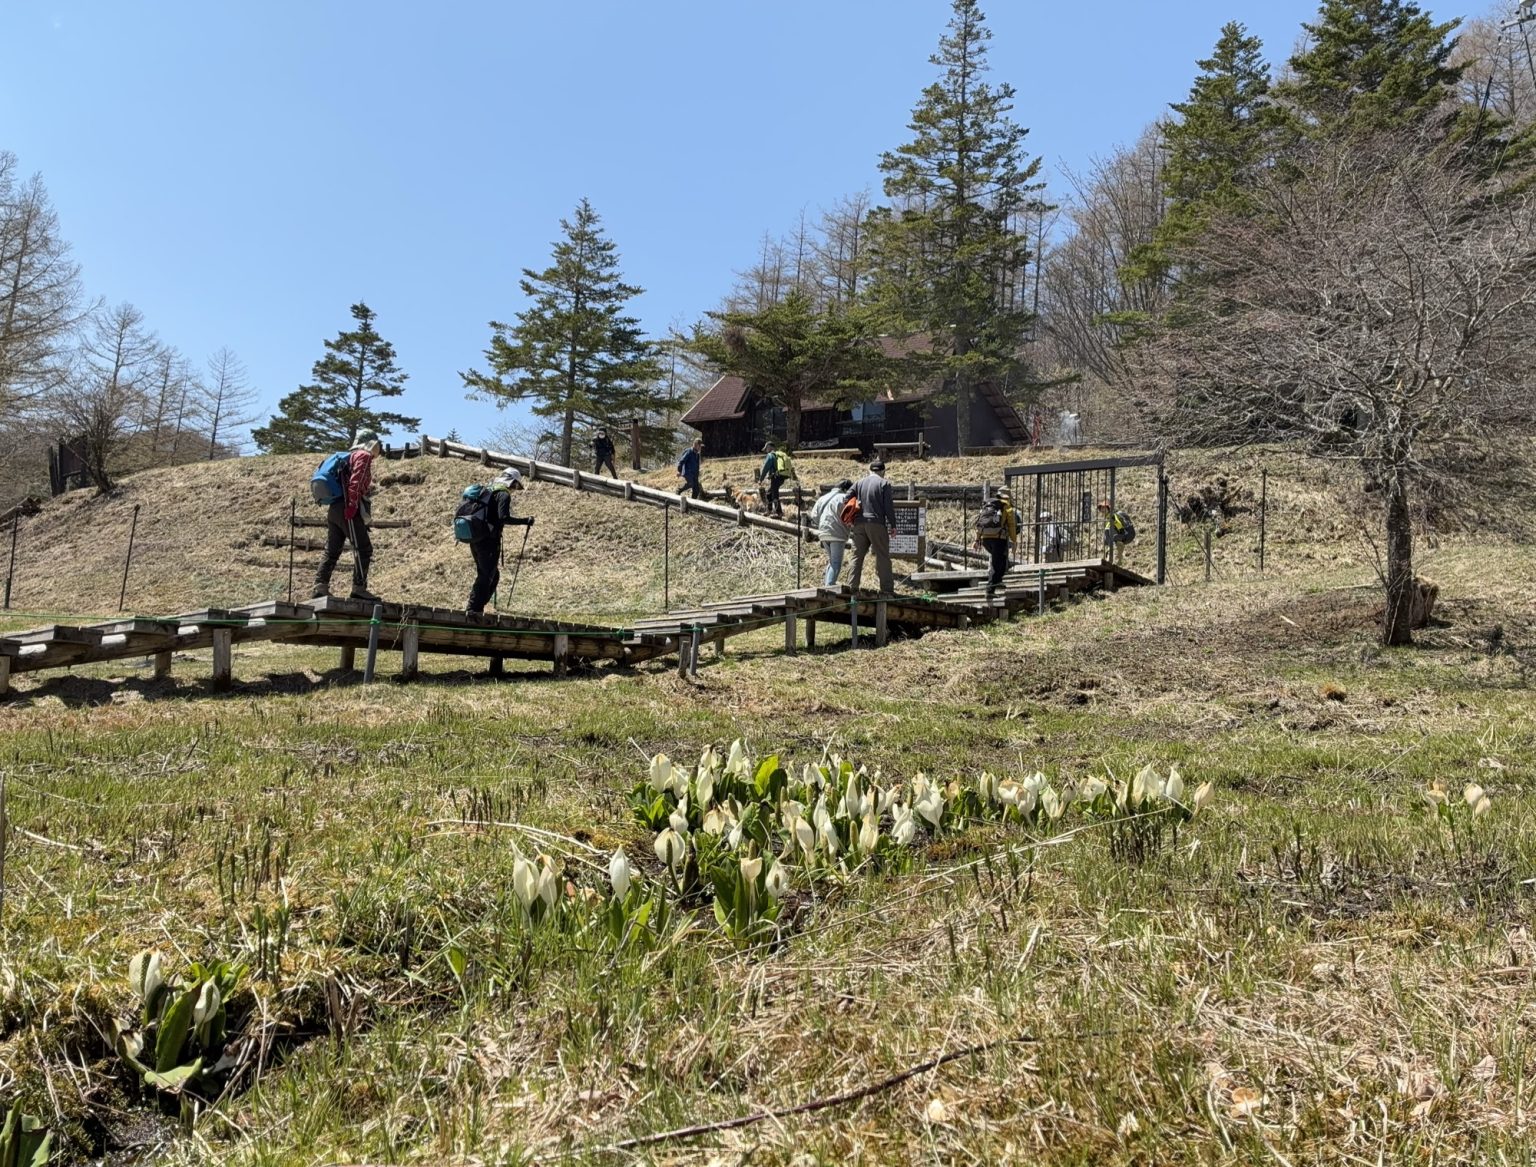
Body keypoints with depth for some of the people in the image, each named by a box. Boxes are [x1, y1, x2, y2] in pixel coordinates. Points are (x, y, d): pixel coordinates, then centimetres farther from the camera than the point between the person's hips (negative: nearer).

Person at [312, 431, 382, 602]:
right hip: (348, 511, -9)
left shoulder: (349, 457, 27)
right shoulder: (364, 455, -1)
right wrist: (352, 505, -21)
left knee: (331, 551, 9)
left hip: (333, 509, 9)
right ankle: (359, 589, -12)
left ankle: (319, 587, 5)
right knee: (363, 549, -7)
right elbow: (356, 482, -15)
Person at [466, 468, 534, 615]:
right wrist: (524, 521, -14)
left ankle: (474, 607, 15)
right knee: (487, 577, -2)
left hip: (475, 540, 9)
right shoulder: (504, 494, -8)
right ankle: (474, 608, -3)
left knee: (493, 575, 17)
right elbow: (504, 518, -20)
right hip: (489, 541, -9)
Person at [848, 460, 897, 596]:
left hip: (859, 524, 4)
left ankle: (852, 586, 6)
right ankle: (886, 588, -3)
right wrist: (892, 525, 0)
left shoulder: (859, 483, 11)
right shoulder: (884, 484, 0)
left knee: (857, 555, 10)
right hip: (877, 524, -4)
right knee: (883, 556, 0)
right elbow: (889, 506, -5)